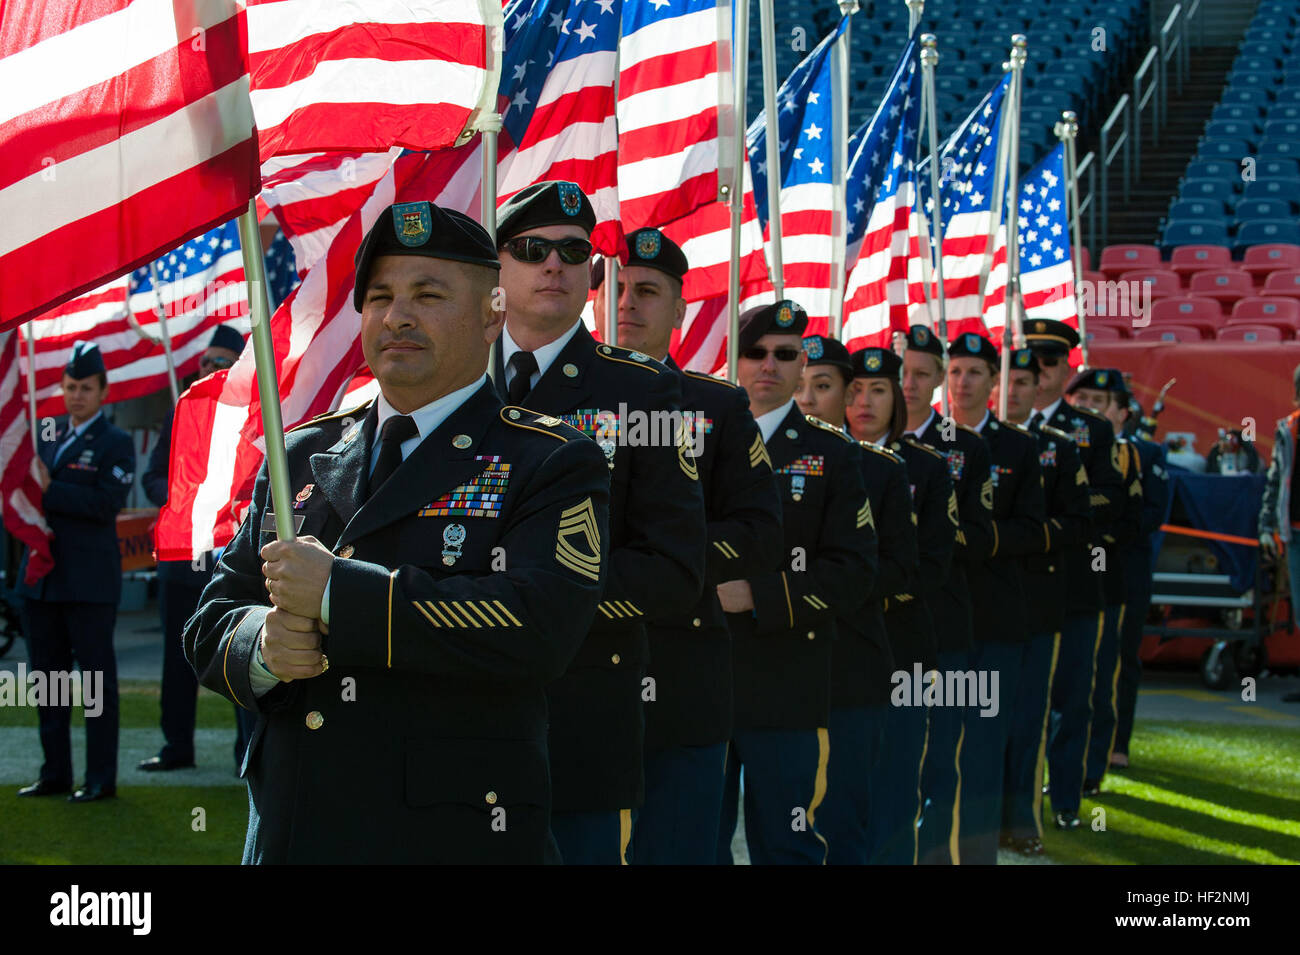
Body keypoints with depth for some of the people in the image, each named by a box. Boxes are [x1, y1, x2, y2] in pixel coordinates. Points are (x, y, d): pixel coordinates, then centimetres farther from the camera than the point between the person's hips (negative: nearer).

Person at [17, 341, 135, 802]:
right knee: (48, 675, 10)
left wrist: (50, 491, -19)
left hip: (89, 582, -6)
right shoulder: (48, 436, 16)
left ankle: (101, 778, 3)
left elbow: (107, 503, -16)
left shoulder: (116, 443, -4)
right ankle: (55, 772, 19)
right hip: (41, 574, 6)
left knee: (96, 677, -2)